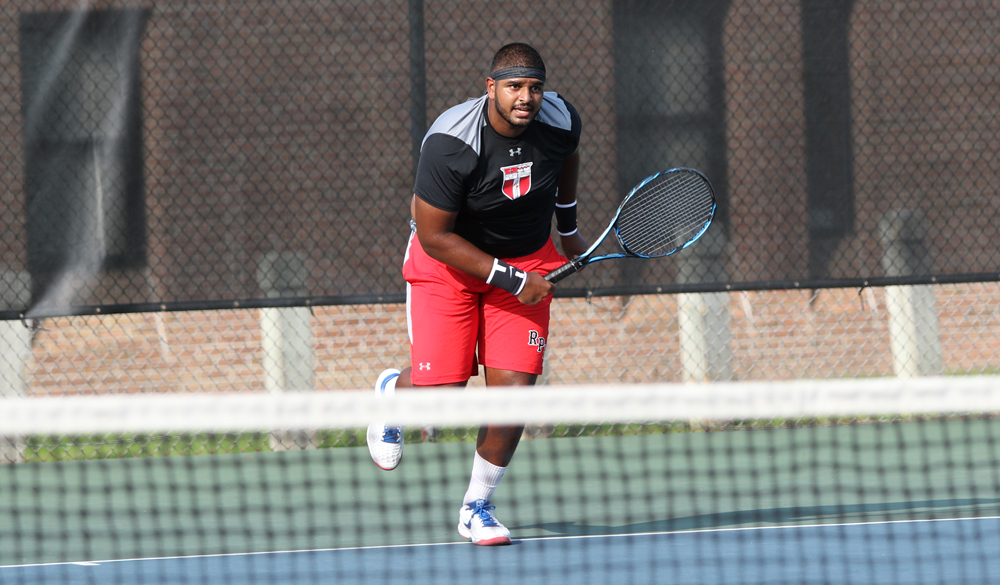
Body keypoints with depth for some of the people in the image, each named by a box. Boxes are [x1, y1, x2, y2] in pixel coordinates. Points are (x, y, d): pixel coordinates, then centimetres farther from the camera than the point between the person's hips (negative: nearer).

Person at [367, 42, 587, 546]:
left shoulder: (561, 122, -16)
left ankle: (476, 508, 11)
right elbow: (434, 238, -24)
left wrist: (569, 227, 21)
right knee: (441, 397, -10)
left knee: (513, 391, -9)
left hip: (527, 259, 4)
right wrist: (510, 280, -24)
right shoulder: (449, 145, -31)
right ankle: (393, 391, 30)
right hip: (449, 260, -4)